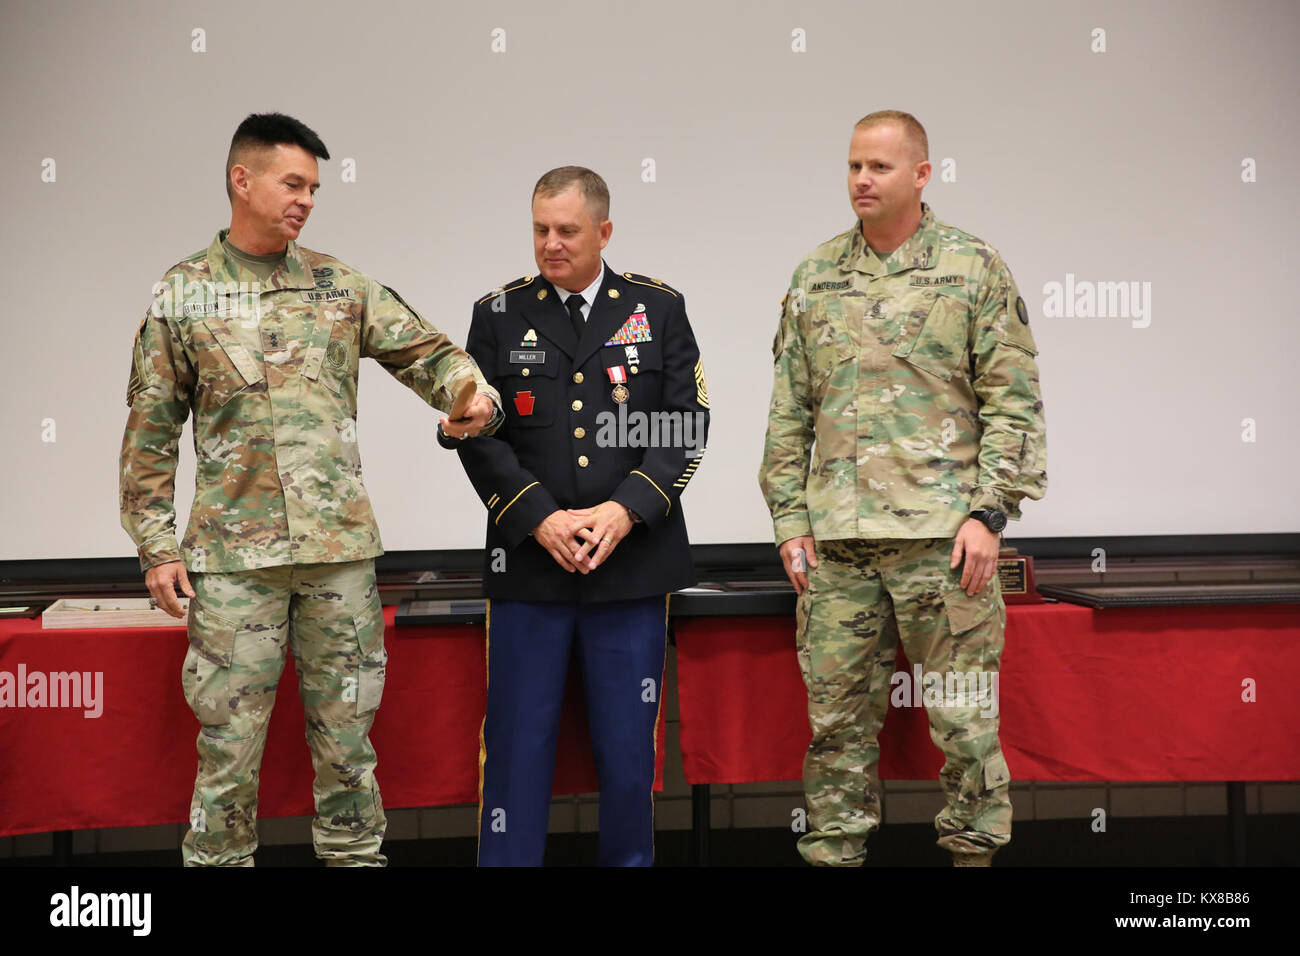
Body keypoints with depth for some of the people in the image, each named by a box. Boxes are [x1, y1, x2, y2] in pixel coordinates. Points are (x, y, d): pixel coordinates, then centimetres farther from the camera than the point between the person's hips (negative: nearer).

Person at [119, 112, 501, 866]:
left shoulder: (341, 286, 7)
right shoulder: (184, 293, 2)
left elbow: (426, 351, 5)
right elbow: (151, 431, 4)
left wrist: (474, 394, -18)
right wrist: (157, 545, -1)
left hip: (341, 546, 2)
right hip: (234, 553, -2)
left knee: (346, 733, 9)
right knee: (229, 741, 4)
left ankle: (356, 855, 22)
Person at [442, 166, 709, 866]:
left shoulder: (659, 309, 7)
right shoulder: (499, 315, 7)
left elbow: (686, 426, 1)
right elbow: (479, 436, 1)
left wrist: (624, 511, -11)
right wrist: (541, 519, -11)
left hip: (632, 564, 0)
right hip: (527, 564, 0)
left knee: (628, 744, 7)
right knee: (518, 738, 2)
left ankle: (630, 860, 22)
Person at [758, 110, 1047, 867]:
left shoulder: (975, 268, 3)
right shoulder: (815, 277, 12)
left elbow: (1013, 401, -1)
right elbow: (790, 408, 14)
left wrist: (988, 513, -9)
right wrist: (791, 516, 7)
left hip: (942, 534, -3)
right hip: (836, 538, 3)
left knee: (964, 713, 2)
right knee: (838, 715, 8)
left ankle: (975, 848, 17)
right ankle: (834, 851, 19)